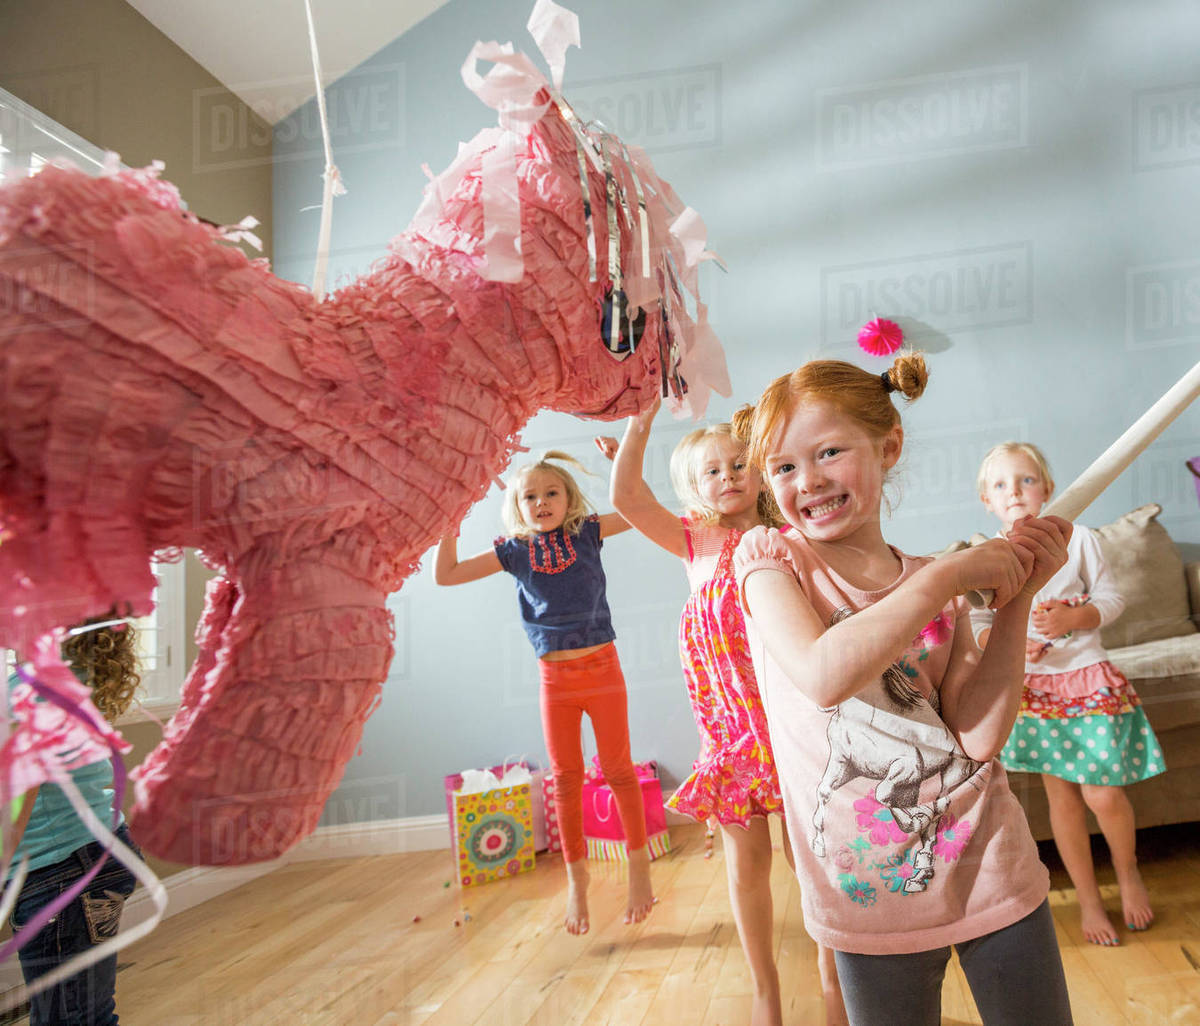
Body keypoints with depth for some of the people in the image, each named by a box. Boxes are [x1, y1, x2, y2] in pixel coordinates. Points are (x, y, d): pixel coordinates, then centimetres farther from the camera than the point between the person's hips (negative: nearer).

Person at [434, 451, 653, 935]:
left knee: (617, 768, 8)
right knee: (566, 778, 10)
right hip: (555, 677, 2)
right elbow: (446, 575, 1)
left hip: (601, 667, -1)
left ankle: (639, 863, 26)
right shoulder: (514, 551, 1)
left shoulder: (587, 532, -2)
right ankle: (576, 879, 25)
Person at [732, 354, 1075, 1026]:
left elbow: (979, 736, -8)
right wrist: (948, 574, -21)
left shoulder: (940, 582, 2)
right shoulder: (771, 556, -7)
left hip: (991, 869, 3)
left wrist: (1016, 599, -13)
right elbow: (823, 676, -26)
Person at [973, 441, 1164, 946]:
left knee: (1103, 792, -3)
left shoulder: (1076, 538, -4)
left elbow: (1111, 597, 0)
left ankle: (1128, 873, 30)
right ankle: (1087, 899, 27)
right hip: (1032, 686, 1)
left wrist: (1074, 617, -18)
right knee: (1061, 795, 8)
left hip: (1087, 678, -1)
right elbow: (976, 623, 3)